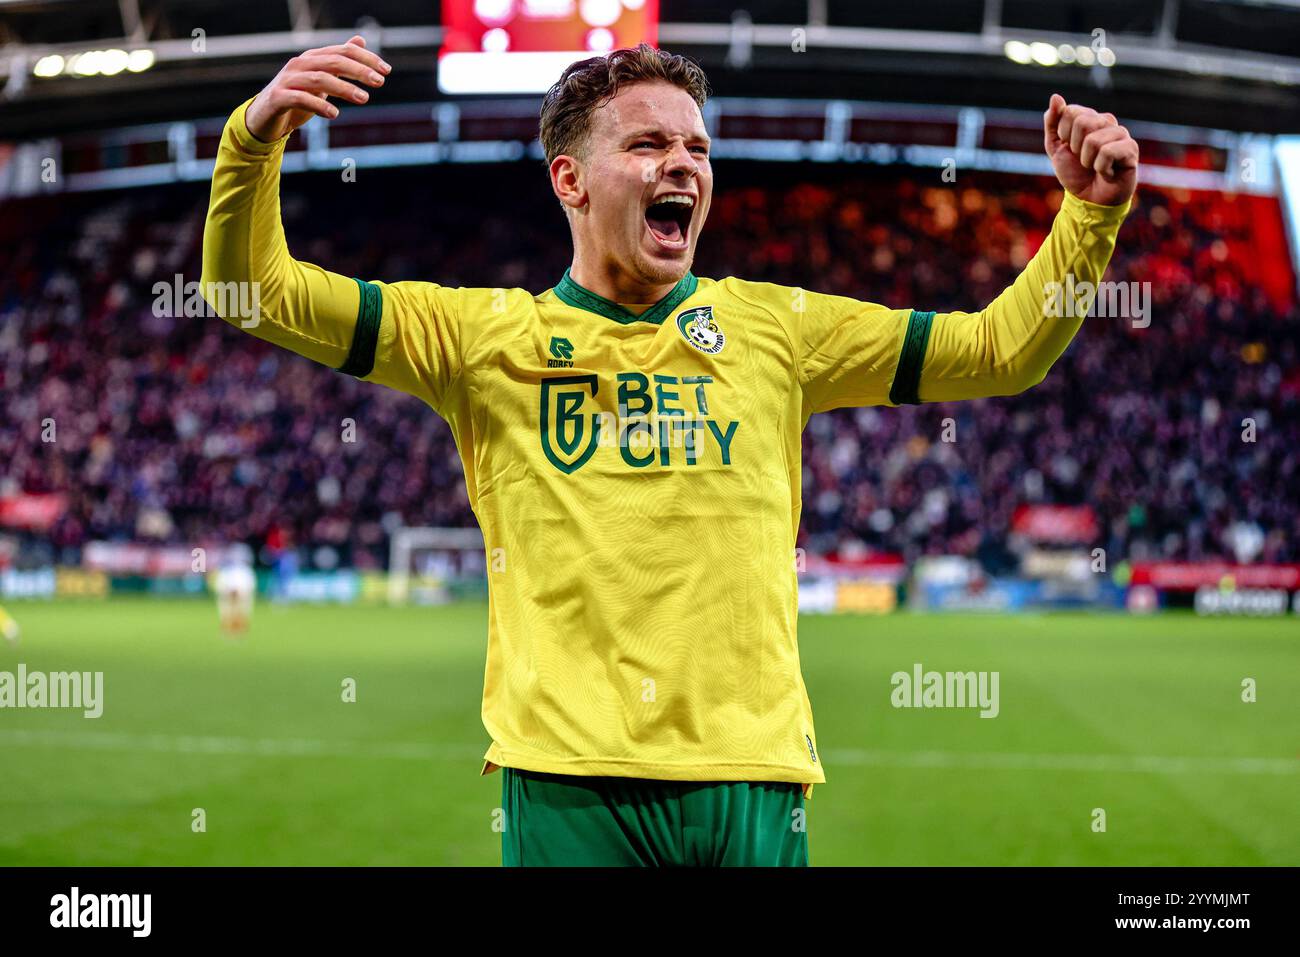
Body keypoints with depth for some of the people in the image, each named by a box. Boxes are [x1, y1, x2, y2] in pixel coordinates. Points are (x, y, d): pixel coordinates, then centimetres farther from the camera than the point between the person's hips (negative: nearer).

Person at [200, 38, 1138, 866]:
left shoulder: (773, 326, 13)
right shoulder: (484, 334, 7)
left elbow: (999, 349, 16)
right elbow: (254, 291, 3)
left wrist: (1089, 215, 3)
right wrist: (258, 136, -13)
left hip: (751, 768, 2)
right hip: (569, 776, -2)